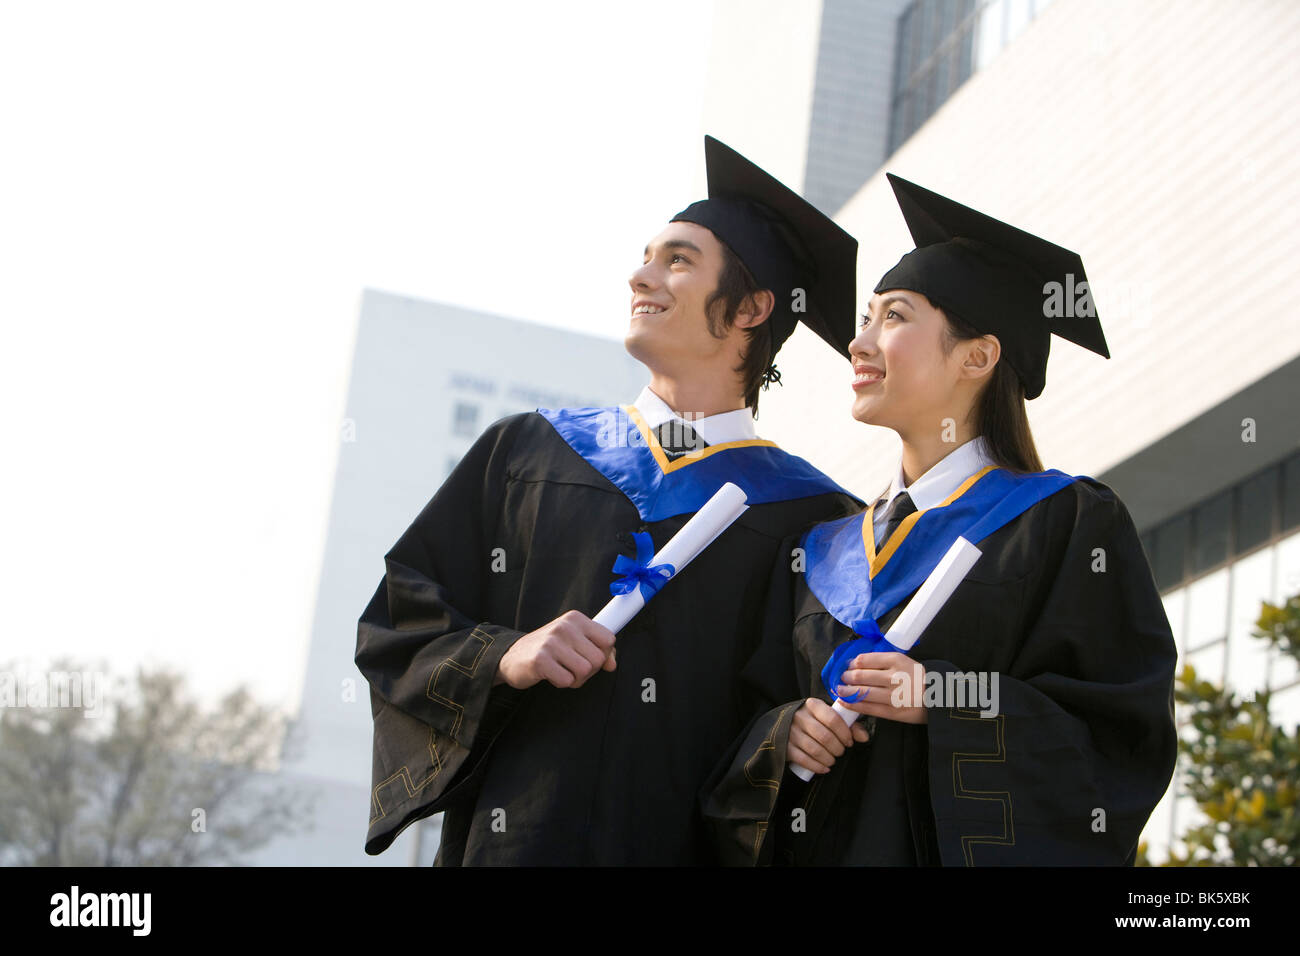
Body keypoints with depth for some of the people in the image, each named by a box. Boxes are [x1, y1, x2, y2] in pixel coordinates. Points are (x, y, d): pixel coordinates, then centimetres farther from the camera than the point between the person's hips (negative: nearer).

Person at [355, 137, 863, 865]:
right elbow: (395, 626, 8)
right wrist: (500, 658, -9)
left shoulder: (816, 523, 4)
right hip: (511, 839, 2)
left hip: (693, 851, -1)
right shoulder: (525, 452, 11)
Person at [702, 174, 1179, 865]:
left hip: (985, 847, -4)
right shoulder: (822, 552, 13)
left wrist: (944, 700, -18)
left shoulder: (1067, 526, -3)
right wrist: (784, 734, -10)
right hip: (827, 847, 4)